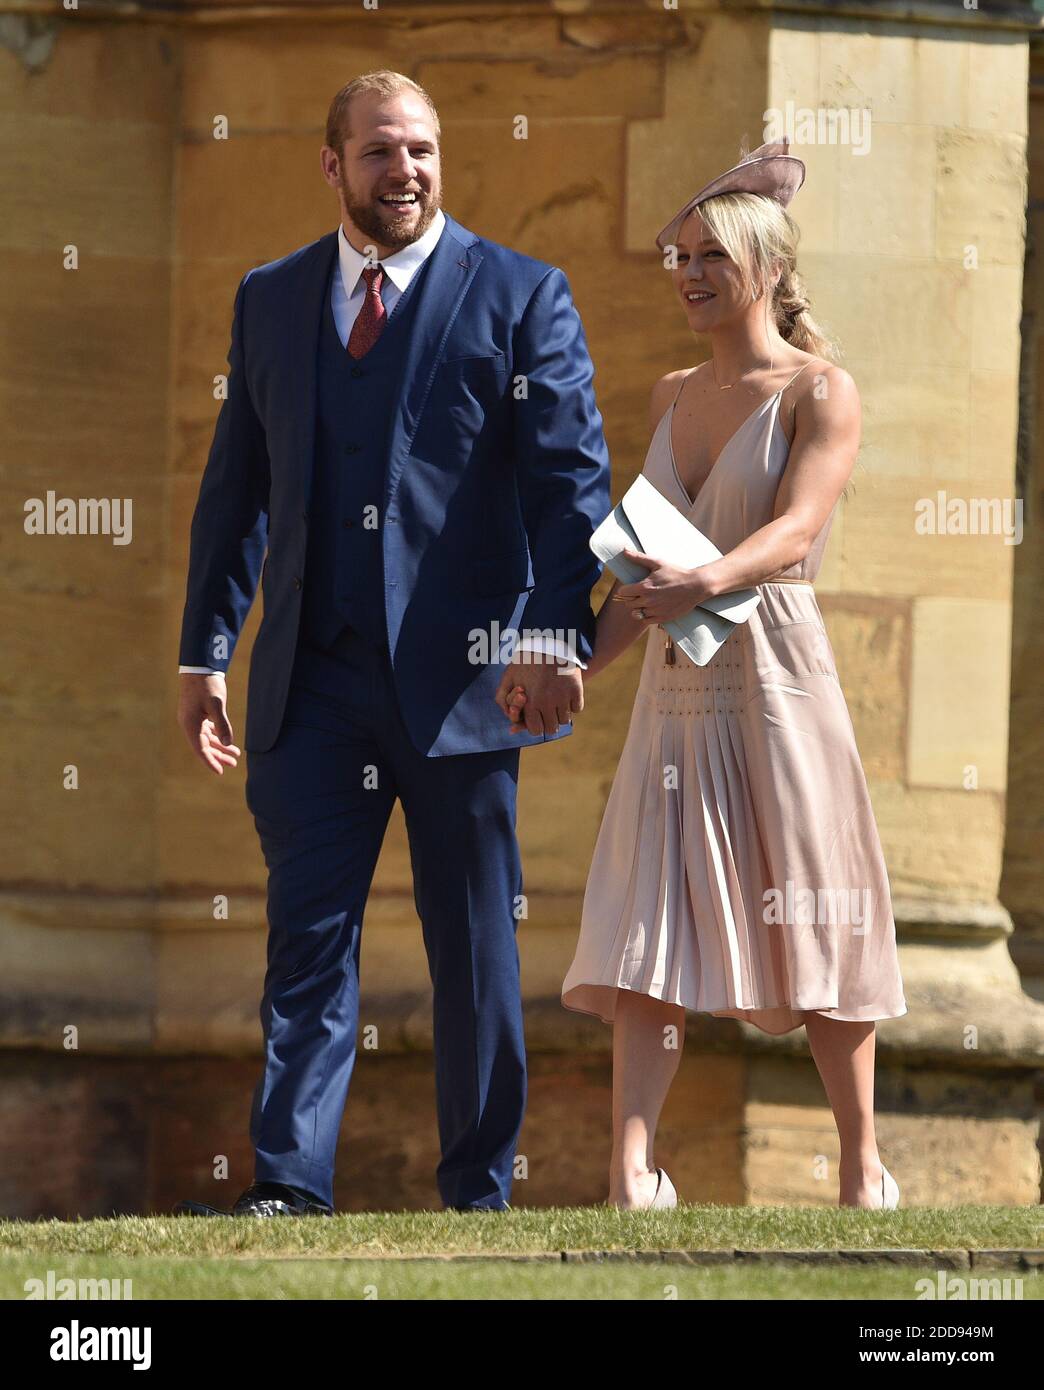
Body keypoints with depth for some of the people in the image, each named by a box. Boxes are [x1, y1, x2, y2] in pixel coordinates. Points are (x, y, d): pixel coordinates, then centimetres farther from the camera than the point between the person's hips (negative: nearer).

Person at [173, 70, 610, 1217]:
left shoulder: (521, 297, 1)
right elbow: (236, 487, 16)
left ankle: (480, 1196, 13)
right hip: (314, 679, 2)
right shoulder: (270, 300, 12)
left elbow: (570, 474, -5)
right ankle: (290, 1187, -4)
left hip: (460, 674, -2)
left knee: (474, 943, 5)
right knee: (306, 929, -3)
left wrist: (555, 629, -17)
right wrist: (205, 652, 11)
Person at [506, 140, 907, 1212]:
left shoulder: (821, 393, -4)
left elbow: (797, 529, -20)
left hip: (776, 680, -5)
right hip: (674, 692, 6)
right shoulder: (672, 397, 14)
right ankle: (631, 1172, -13)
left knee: (810, 921, 2)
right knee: (650, 924, -5)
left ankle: (862, 1167, 13)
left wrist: (706, 583, -38)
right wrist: (577, 665, 10)